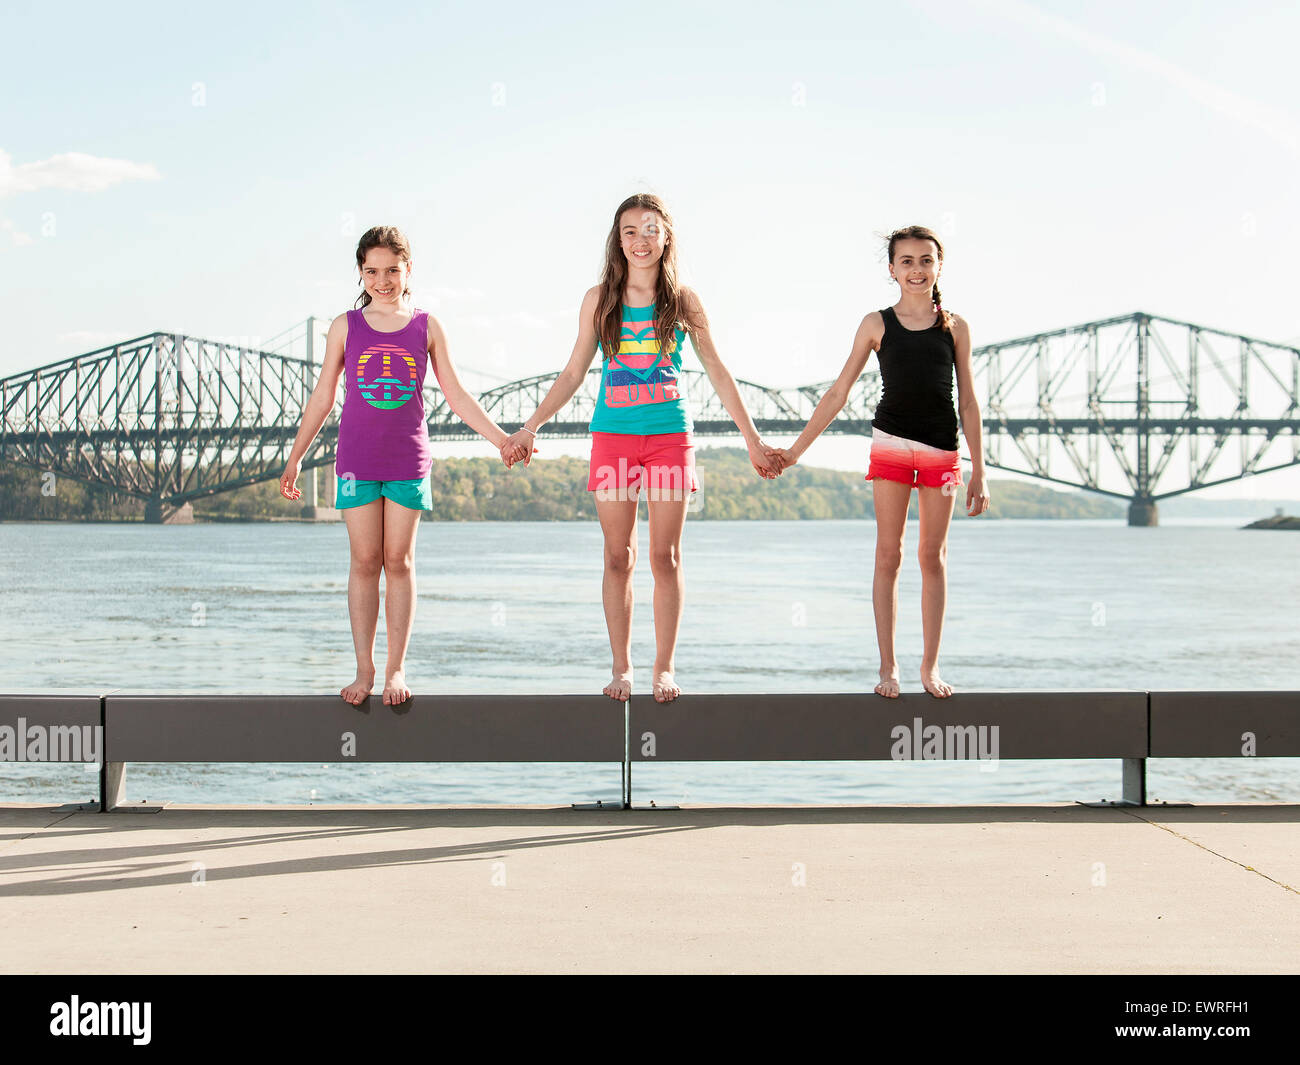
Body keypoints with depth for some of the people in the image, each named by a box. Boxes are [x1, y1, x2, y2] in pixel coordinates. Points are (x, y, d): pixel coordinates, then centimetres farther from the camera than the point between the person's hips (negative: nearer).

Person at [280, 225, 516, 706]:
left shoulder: (426, 327, 4)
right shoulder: (345, 327, 4)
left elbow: (457, 398, 8)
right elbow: (322, 398, 9)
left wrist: (502, 439, 3)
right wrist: (295, 459, 10)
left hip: (409, 459, 0)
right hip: (357, 460, 0)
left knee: (399, 562, 1)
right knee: (365, 562, 0)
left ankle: (397, 668, 6)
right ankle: (364, 669, 5)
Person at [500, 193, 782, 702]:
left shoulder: (683, 302, 5)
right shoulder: (600, 300, 6)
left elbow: (717, 374, 9)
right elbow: (572, 374, 11)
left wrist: (752, 439, 7)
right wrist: (529, 428, 6)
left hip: (670, 435, 0)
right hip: (612, 435, 1)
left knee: (666, 556, -1)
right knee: (618, 556, 2)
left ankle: (665, 668, 8)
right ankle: (621, 669, 10)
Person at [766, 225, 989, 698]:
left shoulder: (955, 327, 5)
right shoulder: (877, 324, 3)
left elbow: (968, 402, 7)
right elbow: (838, 393, 6)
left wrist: (979, 472, 4)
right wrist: (796, 449, 3)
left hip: (942, 451, 1)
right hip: (891, 444, -1)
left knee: (933, 557, 5)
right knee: (888, 556, 1)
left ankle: (931, 665, 12)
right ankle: (888, 665, 6)